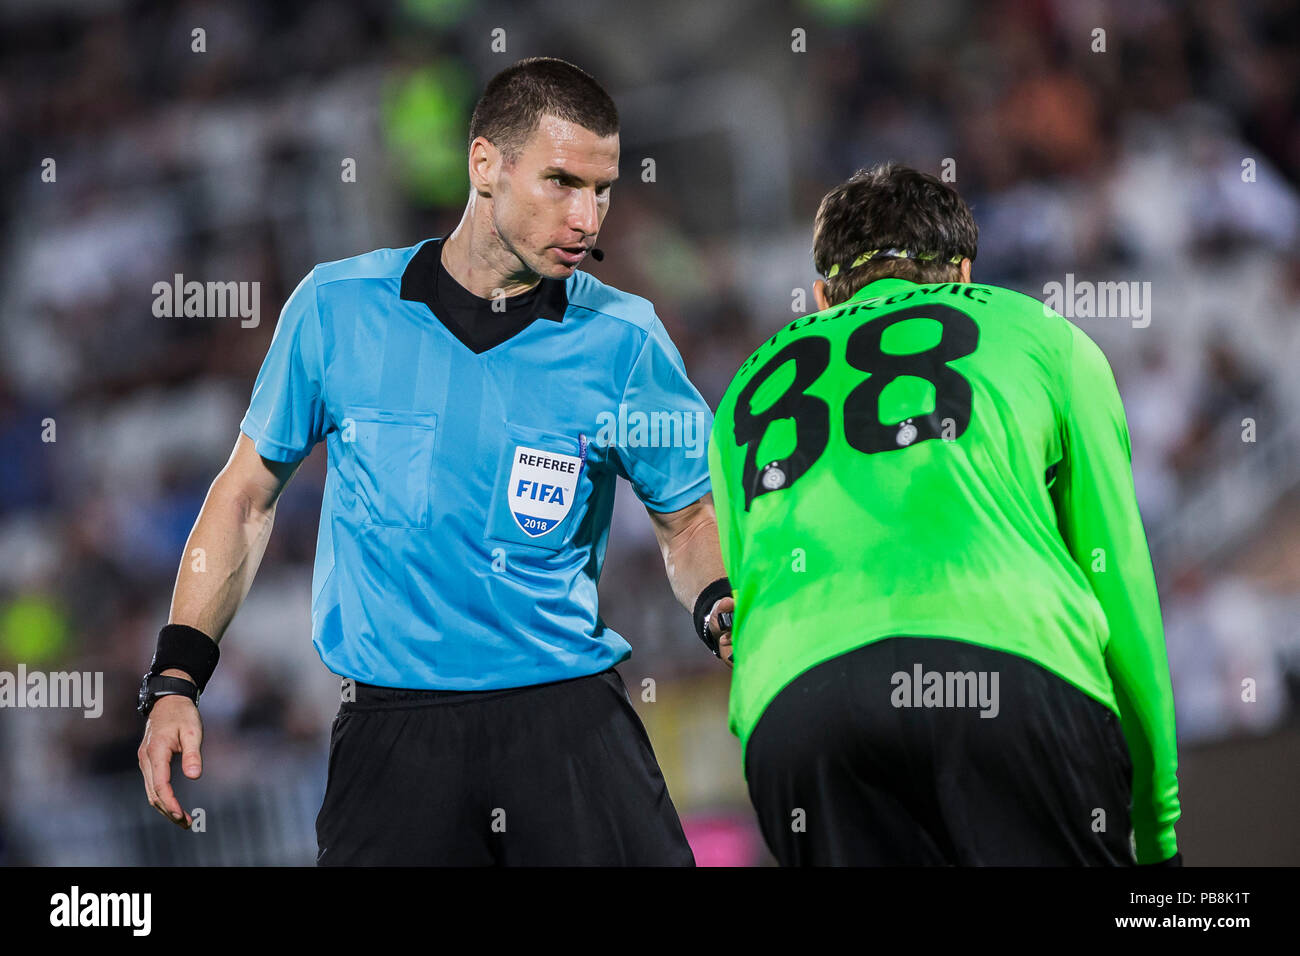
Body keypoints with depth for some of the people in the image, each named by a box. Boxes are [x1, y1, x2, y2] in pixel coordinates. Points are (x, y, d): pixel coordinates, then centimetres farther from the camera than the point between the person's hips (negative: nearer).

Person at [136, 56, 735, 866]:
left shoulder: (623, 338, 1)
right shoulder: (338, 308, 1)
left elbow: (690, 519, 12)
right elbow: (248, 496, 11)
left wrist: (720, 605, -11)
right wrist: (176, 681, 5)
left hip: (570, 712, 0)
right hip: (391, 729, 0)